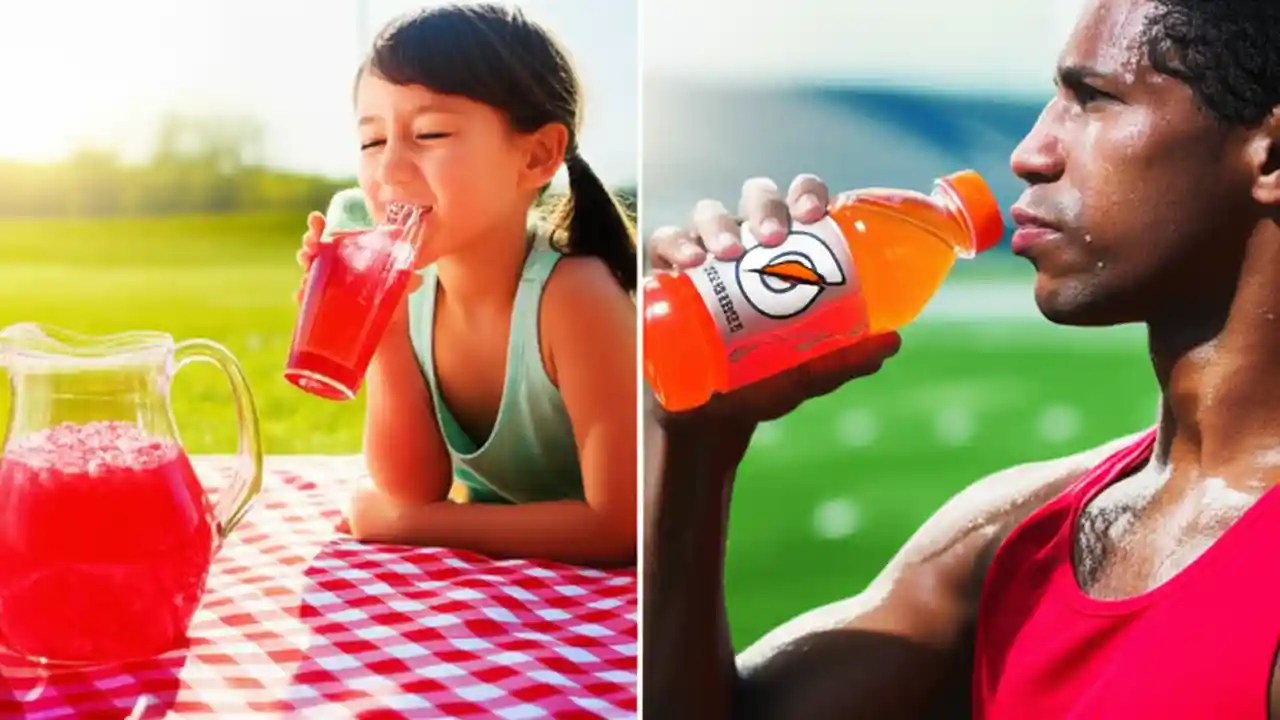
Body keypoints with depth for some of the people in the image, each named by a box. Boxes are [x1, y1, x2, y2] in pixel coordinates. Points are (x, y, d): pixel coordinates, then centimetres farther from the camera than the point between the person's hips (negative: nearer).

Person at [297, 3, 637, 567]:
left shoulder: (572, 293, -26)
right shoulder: (406, 288, -11)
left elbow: (618, 527, -27)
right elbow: (414, 490, -8)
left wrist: (406, 523, -18)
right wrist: (383, 338, -23)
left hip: (595, 590, -4)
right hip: (484, 574, 4)